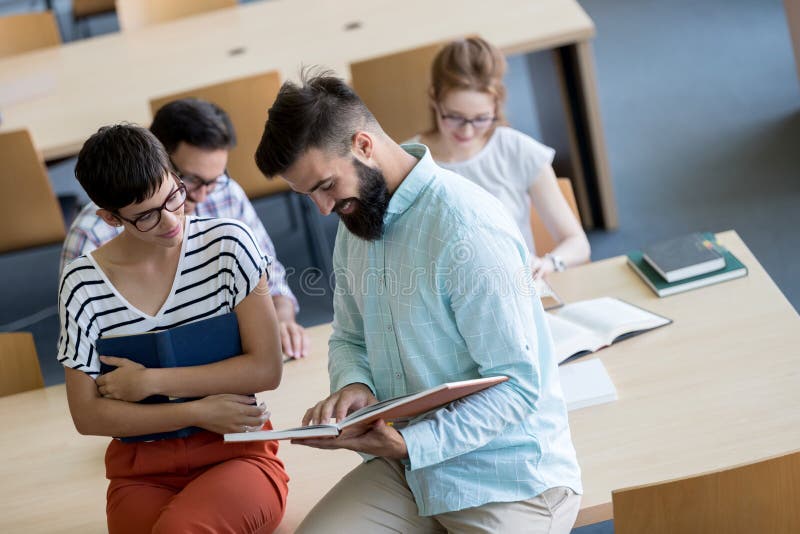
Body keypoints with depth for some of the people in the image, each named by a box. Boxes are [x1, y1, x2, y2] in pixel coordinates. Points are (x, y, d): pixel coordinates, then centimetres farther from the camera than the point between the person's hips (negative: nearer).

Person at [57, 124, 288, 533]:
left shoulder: (228, 244, -4)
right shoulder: (83, 284, -3)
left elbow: (267, 369, -7)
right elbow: (87, 416, -2)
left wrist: (149, 382, -10)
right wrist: (199, 412, -11)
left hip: (237, 455, -1)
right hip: (141, 473, 1)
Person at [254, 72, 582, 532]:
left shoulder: (468, 227, -22)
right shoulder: (355, 219, 5)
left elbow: (518, 383, -20)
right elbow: (349, 338, 16)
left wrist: (411, 444, -28)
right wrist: (353, 385, -7)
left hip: (509, 479, -6)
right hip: (410, 465, 6)